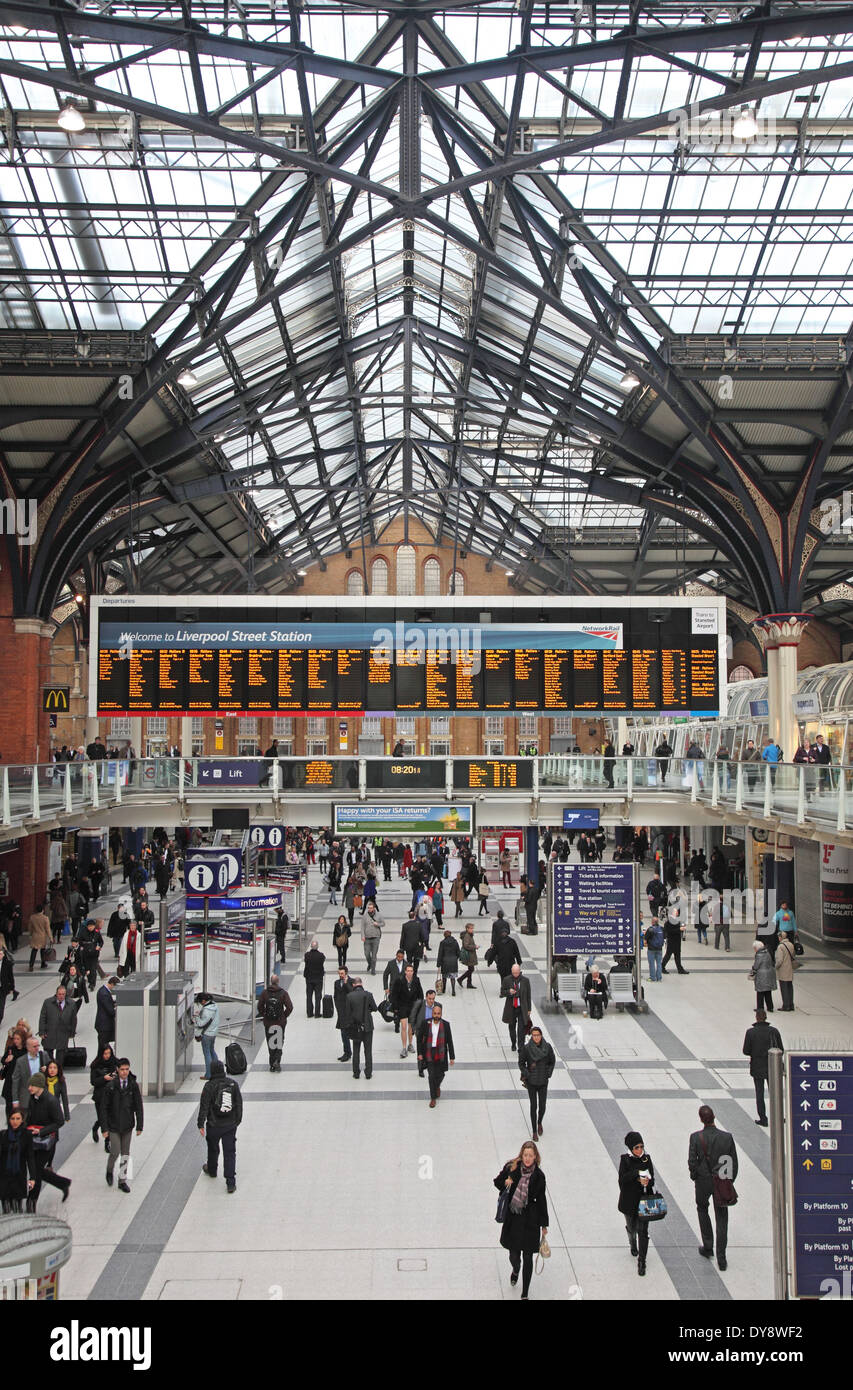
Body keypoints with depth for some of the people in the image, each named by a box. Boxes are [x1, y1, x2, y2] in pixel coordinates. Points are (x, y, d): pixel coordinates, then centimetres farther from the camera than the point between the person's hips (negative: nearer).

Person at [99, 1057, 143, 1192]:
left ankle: (122, 1181, 21)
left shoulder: (133, 1086, -3)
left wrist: (139, 1126, 0)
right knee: (115, 1152, -5)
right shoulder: (110, 1086, -11)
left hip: (128, 1126, 3)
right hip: (113, 1126, -3)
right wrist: (104, 1128, -9)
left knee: (125, 1154, 8)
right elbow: (104, 1108, -7)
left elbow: (138, 1107, 2)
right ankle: (109, 1171, 25)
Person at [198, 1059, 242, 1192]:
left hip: (214, 1125, -2)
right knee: (230, 1152, 4)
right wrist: (237, 1120, 16)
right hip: (231, 1125, 2)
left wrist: (201, 1124, -4)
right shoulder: (233, 1083, -1)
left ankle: (211, 1170, 46)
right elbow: (239, 1104, 6)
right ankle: (231, 1182, -3)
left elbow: (204, 1106, -12)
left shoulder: (209, 1086, -13)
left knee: (213, 1148, 22)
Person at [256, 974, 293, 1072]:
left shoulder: (264, 992, -4)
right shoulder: (283, 993, -9)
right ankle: (277, 1061, -6)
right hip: (280, 1022, -1)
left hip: (268, 1022, 1)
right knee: (279, 1042, 12)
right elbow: (290, 1007, -10)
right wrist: (284, 1016, 5)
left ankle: (272, 1064, 15)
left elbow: (260, 1006, -1)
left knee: (270, 1043, 13)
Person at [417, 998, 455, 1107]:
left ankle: (437, 1086, 43)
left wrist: (452, 1057, -2)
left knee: (440, 1074, 8)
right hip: (429, 1053, -1)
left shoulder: (445, 1024, -8)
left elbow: (450, 1041, -3)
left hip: (441, 1053, 1)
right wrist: (420, 1053, -2)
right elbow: (420, 1038, 1)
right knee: (431, 1075, -1)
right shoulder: (426, 1023, -8)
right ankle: (433, 1098, 16)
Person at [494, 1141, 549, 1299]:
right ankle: (515, 1270, 47)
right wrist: (505, 1182, -16)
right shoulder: (512, 1167, -7)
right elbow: (497, 1181, 7)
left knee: (528, 1257, 5)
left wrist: (544, 1225, 6)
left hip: (530, 1220, -1)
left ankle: (525, 1293, 21)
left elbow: (541, 1200, 1)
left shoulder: (538, 1175, -7)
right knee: (514, 1254, 10)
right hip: (512, 1217, 1)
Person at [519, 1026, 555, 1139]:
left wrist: (548, 1074, -2)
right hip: (531, 1082, -1)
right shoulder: (526, 1048, -14)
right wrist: (526, 1075, -9)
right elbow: (521, 1063, -2)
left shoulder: (547, 1047, -9)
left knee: (542, 1106, 5)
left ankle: (539, 1123, 37)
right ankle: (534, 1131, 20)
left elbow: (552, 1061, 6)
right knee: (533, 1106, 4)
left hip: (543, 1082, 1)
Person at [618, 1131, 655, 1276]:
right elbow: (622, 1179, -17)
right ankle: (633, 1245, 51)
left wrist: (646, 1181, -21)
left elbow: (651, 1179, 2)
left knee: (643, 1230, -5)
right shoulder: (625, 1159, -9)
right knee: (631, 1227, 18)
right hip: (629, 1201, 0)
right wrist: (638, 1175, -26)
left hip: (644, 1199, 0)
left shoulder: (647, 1158, -3)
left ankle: (641, 1261, 4)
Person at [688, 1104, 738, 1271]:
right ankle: (721, 1257, 12)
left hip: (703, 1182, -1)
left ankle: (708, 1246, 27)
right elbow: (734, 1162, -4)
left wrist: (694, 1176, 4)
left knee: (702, 1209, 25)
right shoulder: (727, 1137, -11)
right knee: (722, 1218, 11)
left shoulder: (696, 1137, -16)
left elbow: (692, 1161, -14)